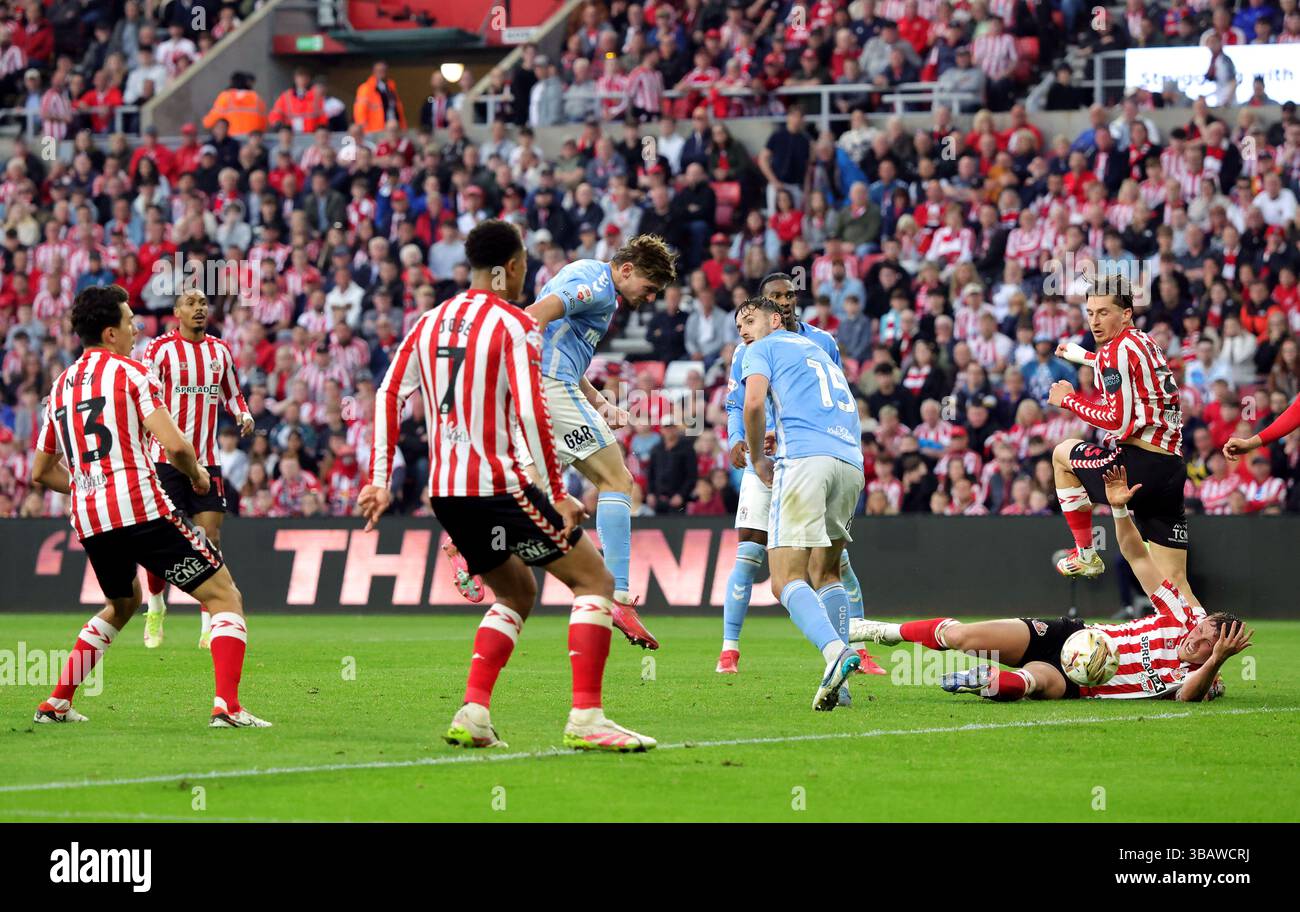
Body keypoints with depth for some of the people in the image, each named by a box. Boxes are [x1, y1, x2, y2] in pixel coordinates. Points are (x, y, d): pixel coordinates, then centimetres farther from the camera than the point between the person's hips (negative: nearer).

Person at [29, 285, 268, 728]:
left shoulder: (60, 387, 17)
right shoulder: (132, 373, -2)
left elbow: (42, 472, 23)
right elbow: (174, 444, -14)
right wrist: (197, 474, 6)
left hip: (88, 522, 7)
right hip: (142, 509, -7)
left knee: (122, 604, 32)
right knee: (225, 597, 0)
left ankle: (56, 703, 25)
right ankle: (227, 706, -17)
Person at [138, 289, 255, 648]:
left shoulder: (220, 350, 11)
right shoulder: (161, 348, -3)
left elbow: (232, 394, 23)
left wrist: (243, 414, 3)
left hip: (207, 460, 3)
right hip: (167, 457, -3)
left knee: (210, 538, -5)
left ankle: (208, 628, -2)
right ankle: (155, 608, 25)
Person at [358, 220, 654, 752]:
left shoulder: (430, 323, 13)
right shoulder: (514, 325, -8)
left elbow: (389, 396, 11)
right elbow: (530, 412, -17)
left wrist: (379, 480, 14)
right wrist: (557, 494, -15)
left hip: (445, 491, 7)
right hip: (499, 485, -7)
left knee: (517, 592, 23)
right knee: (594, 581, 0)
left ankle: (473, 714, 8)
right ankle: (586, 719, -11)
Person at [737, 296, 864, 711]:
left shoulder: (764, 349, 13)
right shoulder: (819, 351, 33)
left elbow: (754, 402, -4)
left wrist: (758, 459, 9)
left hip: (806, 459, -7)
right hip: (851, 463, 7)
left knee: (787, 579, -10)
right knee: (825, 573, 17)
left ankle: (836, 651, -36)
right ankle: (839, 687, 5)